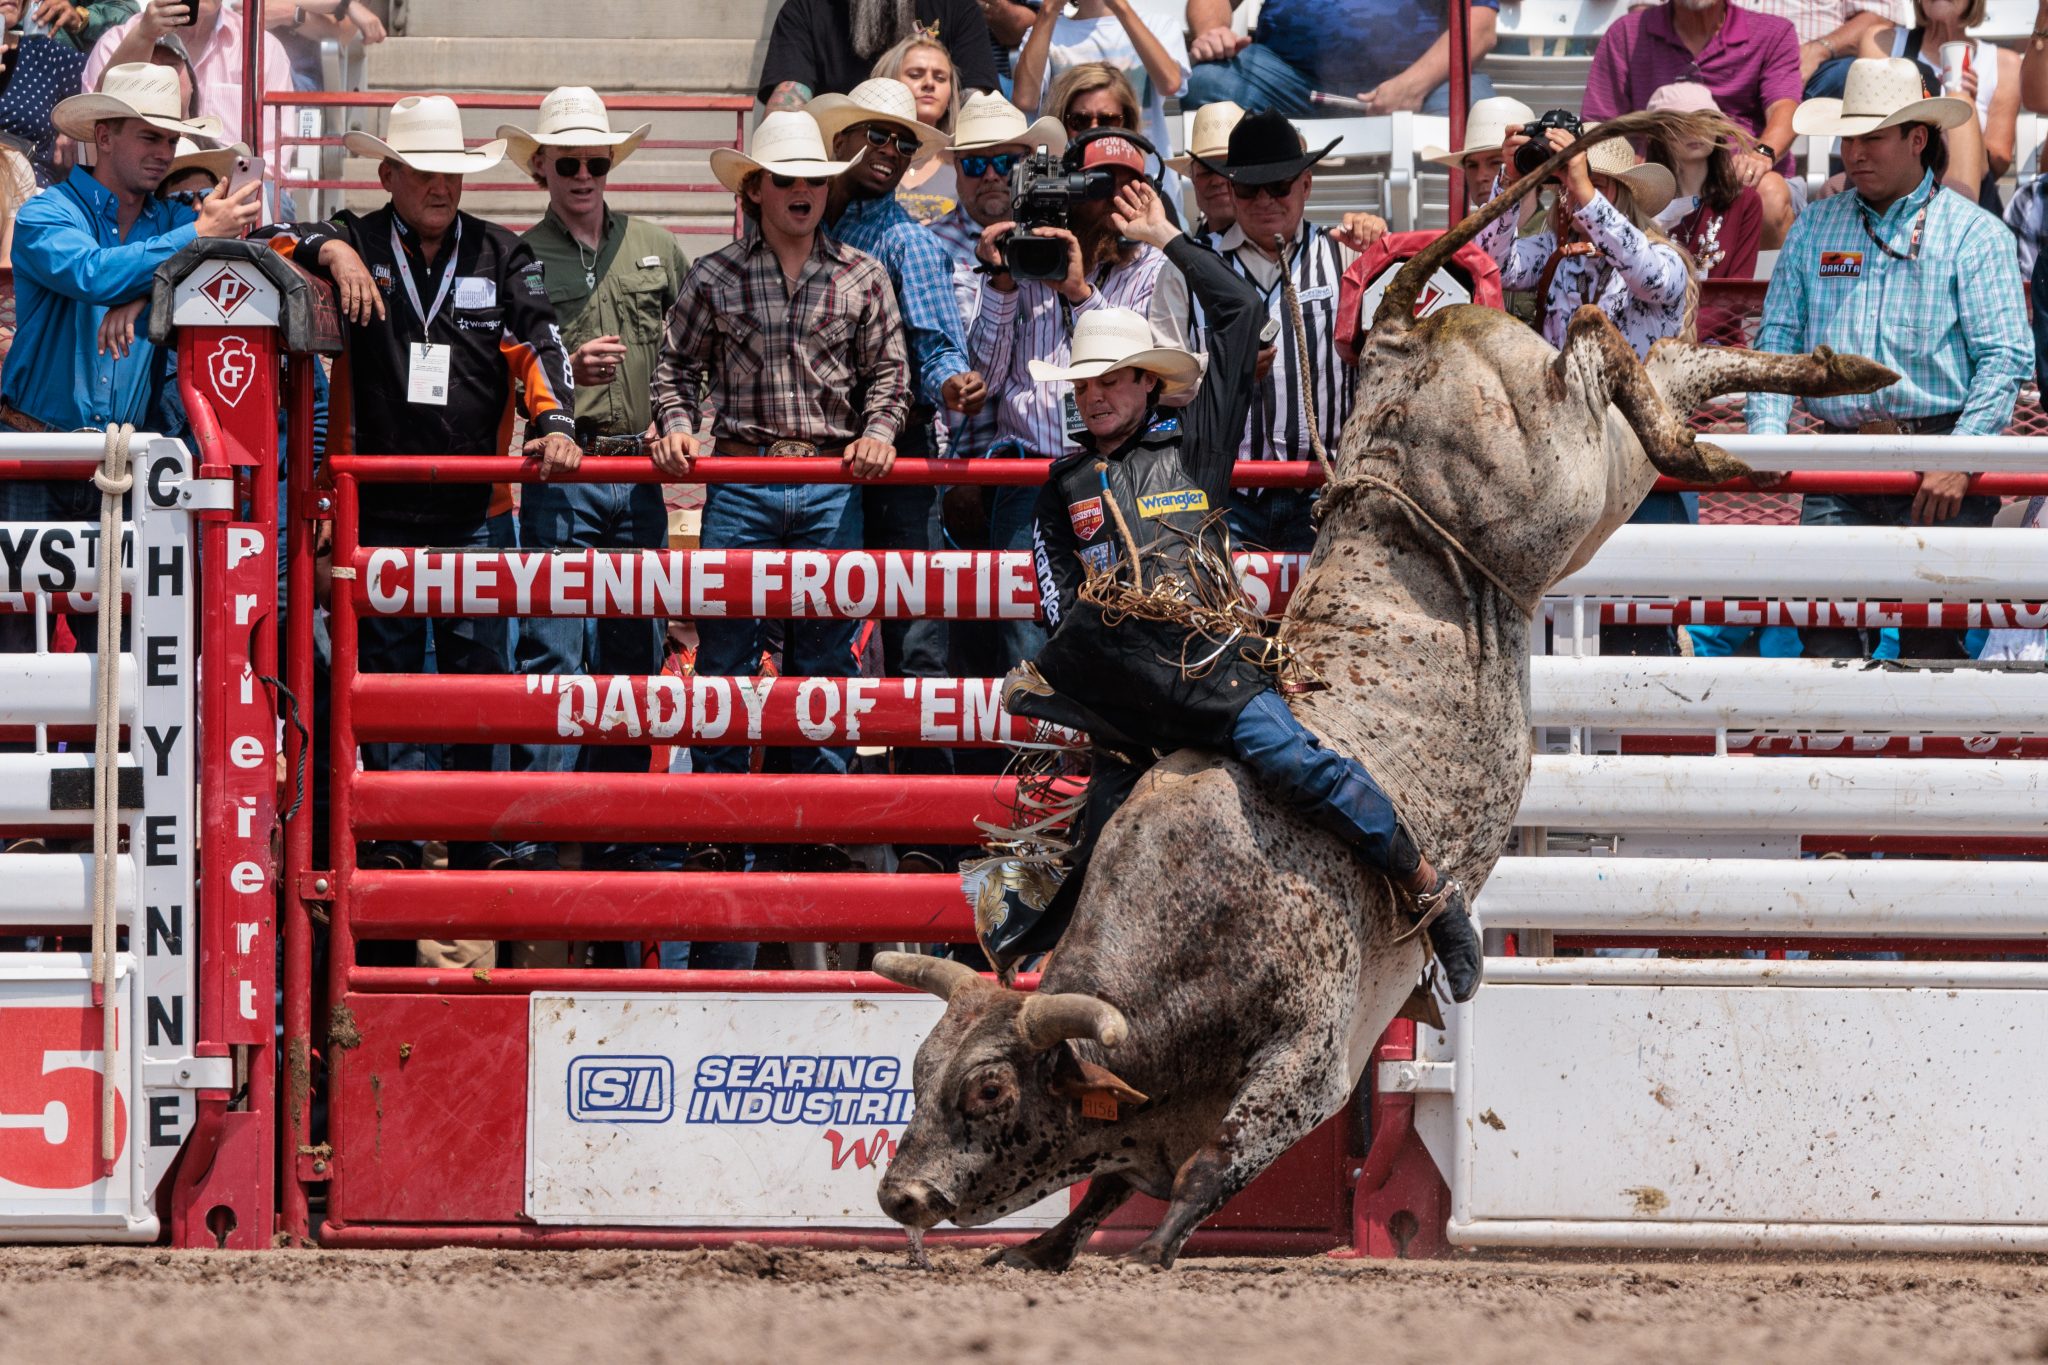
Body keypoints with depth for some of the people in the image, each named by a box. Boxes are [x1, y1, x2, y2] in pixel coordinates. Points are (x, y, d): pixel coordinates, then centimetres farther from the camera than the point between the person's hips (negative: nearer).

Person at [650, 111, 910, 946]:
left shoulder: (863, 279, 7)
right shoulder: (715, 279, 3)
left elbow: (888, 374, 9)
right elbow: (677, 367, 8)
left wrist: (877, 434, -9)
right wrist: (677, 427, -10)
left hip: (832, 488, 1)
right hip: (739, 485, -1)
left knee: (825, 666, 4)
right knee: (723, 665, -1)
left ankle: (818, 841, 11)